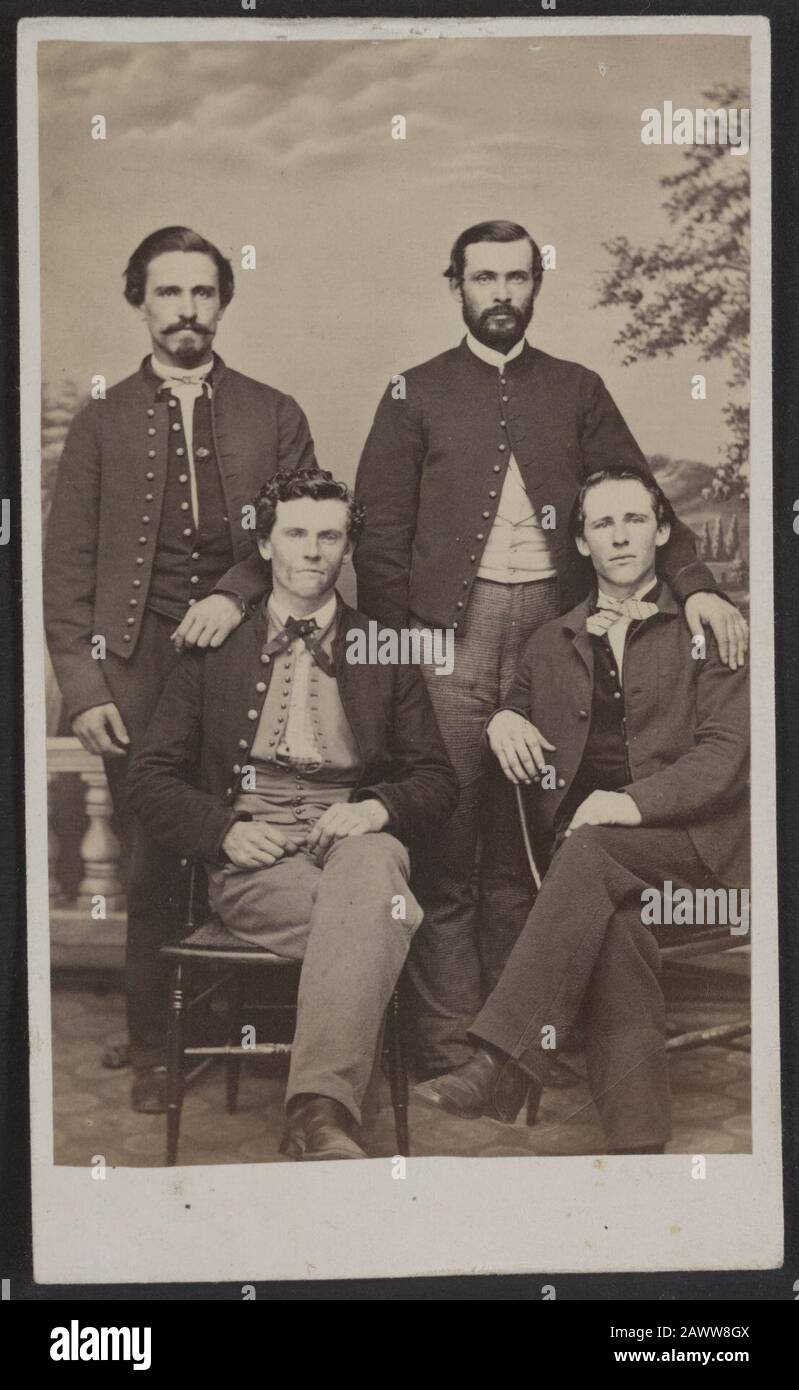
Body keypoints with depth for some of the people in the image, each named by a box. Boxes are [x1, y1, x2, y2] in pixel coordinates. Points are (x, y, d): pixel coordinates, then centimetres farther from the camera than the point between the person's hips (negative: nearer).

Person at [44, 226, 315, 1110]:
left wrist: (237, 592, -10)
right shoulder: (102, 424, 12)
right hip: (139, 671, 0)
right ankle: (153, 1055, 10)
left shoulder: (274, 417, 14)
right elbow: (66, 567, 8)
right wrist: (82, 688, -2)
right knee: (151, 869, -1)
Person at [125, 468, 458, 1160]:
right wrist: (224, 830, -8)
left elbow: (438, 780, 15)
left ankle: (320, 1110, -51)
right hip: (253, 855, 0)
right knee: (371, 921, -35)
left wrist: (378, 808, -9)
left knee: (371, 868, -39)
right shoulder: (216, 650, 17)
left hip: (356, 839, 1)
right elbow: (152, 777, 12)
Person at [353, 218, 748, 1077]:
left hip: (551, 631, 2)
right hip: (452, 635, -2)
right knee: (447, 857, -3)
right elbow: (379, 533, 5)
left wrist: (694, 583, -8)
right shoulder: (417, 393, 10)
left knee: (524, 856, 5)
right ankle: (449, 1053, 4)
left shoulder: (577, 392, 15)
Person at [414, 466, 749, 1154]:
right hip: (587, 844, 2)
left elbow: (723, 753, -2)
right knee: (611, 915, -34)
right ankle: (638, 1140, -43)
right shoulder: (550, 646, 22)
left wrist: (636, 801, -18)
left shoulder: (706, 630, 10)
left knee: (592, 851, -35)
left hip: (689, 835, -2)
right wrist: (504, 720, 5)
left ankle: (501, 1063, -43)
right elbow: (519, 747, 30)